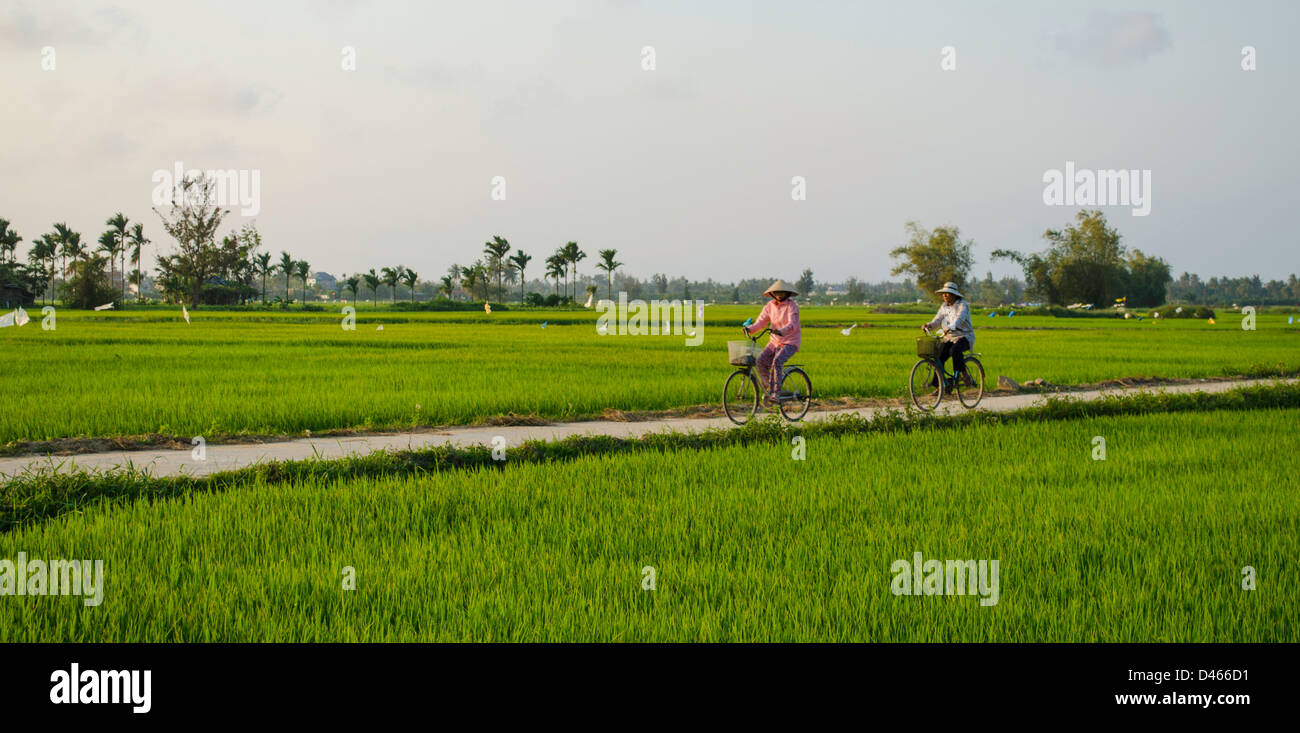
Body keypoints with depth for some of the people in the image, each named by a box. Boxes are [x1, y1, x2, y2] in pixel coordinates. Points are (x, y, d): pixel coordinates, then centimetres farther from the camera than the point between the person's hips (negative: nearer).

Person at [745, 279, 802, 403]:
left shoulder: (792, 306, -10)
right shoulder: (770, 306, 5)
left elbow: (792, 324, -24)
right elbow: (761, 322, 0)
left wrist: (781, 331, -44)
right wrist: (750, 329, -20)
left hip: (790, 342, -5)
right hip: (774, 342, 5)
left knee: (777, 361, -30)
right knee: (761, 360, -17)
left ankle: (774, 393, -28)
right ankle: (767, 388, 0)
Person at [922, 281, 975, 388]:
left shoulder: (963, 305, -12)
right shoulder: (944, 306, 11)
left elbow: (959, 319, -30)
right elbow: (937, 320, 1)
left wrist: (949, 328, -49)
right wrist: (928, 325, -21)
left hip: (964, 336, -6)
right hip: (949, 338, 6)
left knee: (955, 351, -36)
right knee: (939, 357, -14)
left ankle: (964, 374, -18)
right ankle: (937, 385, -12)